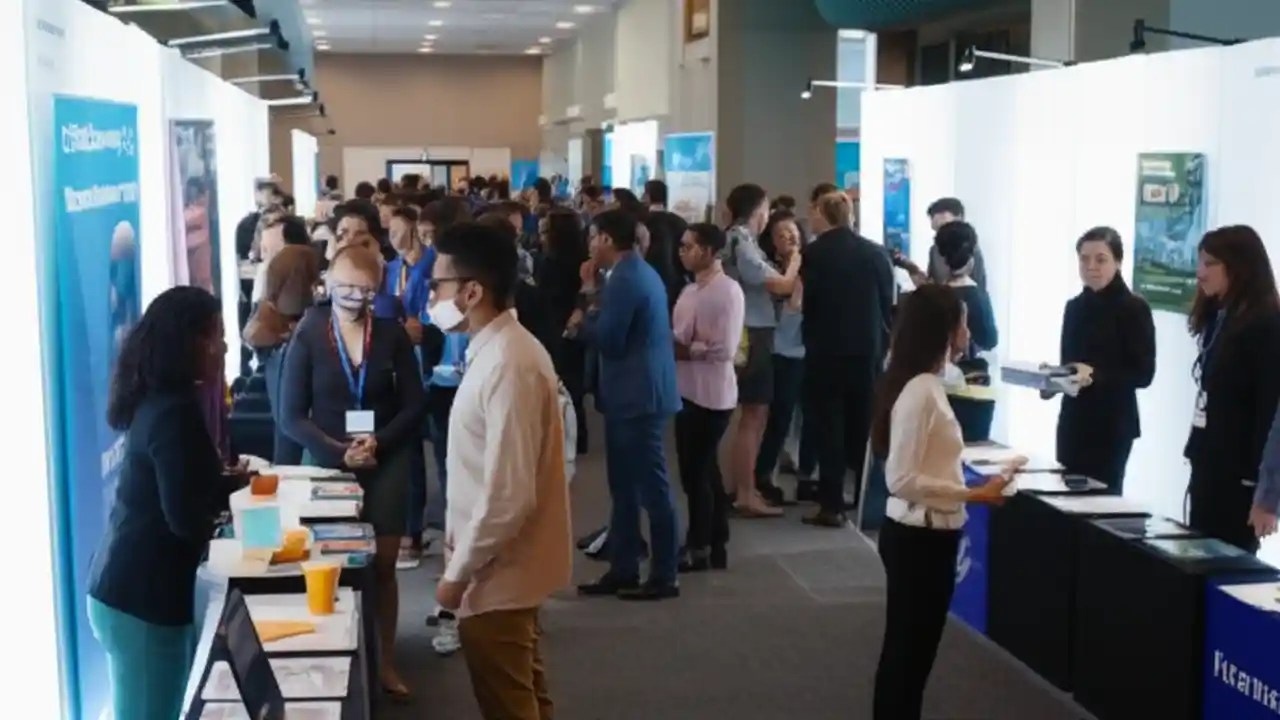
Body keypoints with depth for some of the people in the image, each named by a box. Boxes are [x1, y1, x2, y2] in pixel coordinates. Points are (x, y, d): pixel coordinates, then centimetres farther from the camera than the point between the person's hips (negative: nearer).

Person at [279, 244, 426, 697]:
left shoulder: (392, 335, -3)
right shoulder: (308, 337, -5)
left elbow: (413, 405, 0)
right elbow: (292, 416, -6)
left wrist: (378, 444, -15)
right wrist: (338, 451, -17)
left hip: (386, 465, 1)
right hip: (326, 464, -1)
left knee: (383, 565, 4)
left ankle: (386, 663, 15)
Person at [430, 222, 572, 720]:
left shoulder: (508, 366, -25)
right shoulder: (500, 350, 6)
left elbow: (508, 494, -27)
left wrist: (458, 571, -18)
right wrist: (461, 552, 19)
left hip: (497, 572, -9)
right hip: (506, 564, 9)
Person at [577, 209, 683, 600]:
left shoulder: (624, 280, -17)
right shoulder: (638, 272, 15)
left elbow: (608, 340, -19)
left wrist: (586, 311, -2)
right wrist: (593, 301, 5)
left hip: (636, 396, -11)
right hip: (636, 393, 11)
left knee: (651, 487, -3)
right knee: (625, 487, 14)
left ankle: (664, 576, 5)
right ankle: (622, 570, 21)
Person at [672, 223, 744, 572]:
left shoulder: (726, 291, -15)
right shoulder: (691, 289, 13)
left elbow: (724, 349, -21)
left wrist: (682, 351, -15)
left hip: (710, 395, -9)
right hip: (689, 391, 9)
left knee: (696, 472, 0)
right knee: (705, 471, 15)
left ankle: (699, 548, 12)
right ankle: (714, 546, 24)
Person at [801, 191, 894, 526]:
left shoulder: (813, 253, -8)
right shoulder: (875, 252, 1)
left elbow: (806, 304, -4)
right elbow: (888, 303, 4)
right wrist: (881, 343, 13)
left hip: (826, 352, -3)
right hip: (868, 351, 3)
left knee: (829, 427, 1)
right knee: (865, 426, 11)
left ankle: (832, 506, -1)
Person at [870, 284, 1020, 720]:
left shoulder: (926, 386, 8)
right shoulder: (919, 392, -21)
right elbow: (902, 480, -24)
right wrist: (973, 495, -21)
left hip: (926, 535, 9)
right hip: (919, 538, -9)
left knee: (909, 651, 18)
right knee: (908, 653, 2)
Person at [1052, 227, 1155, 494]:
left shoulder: (1134, 308, -7)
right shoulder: (1074, 307, 10)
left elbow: (1143, 374, -11)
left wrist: (1095, 375, -24)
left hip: (1111, 425, -5)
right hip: (1073, 420, 6)